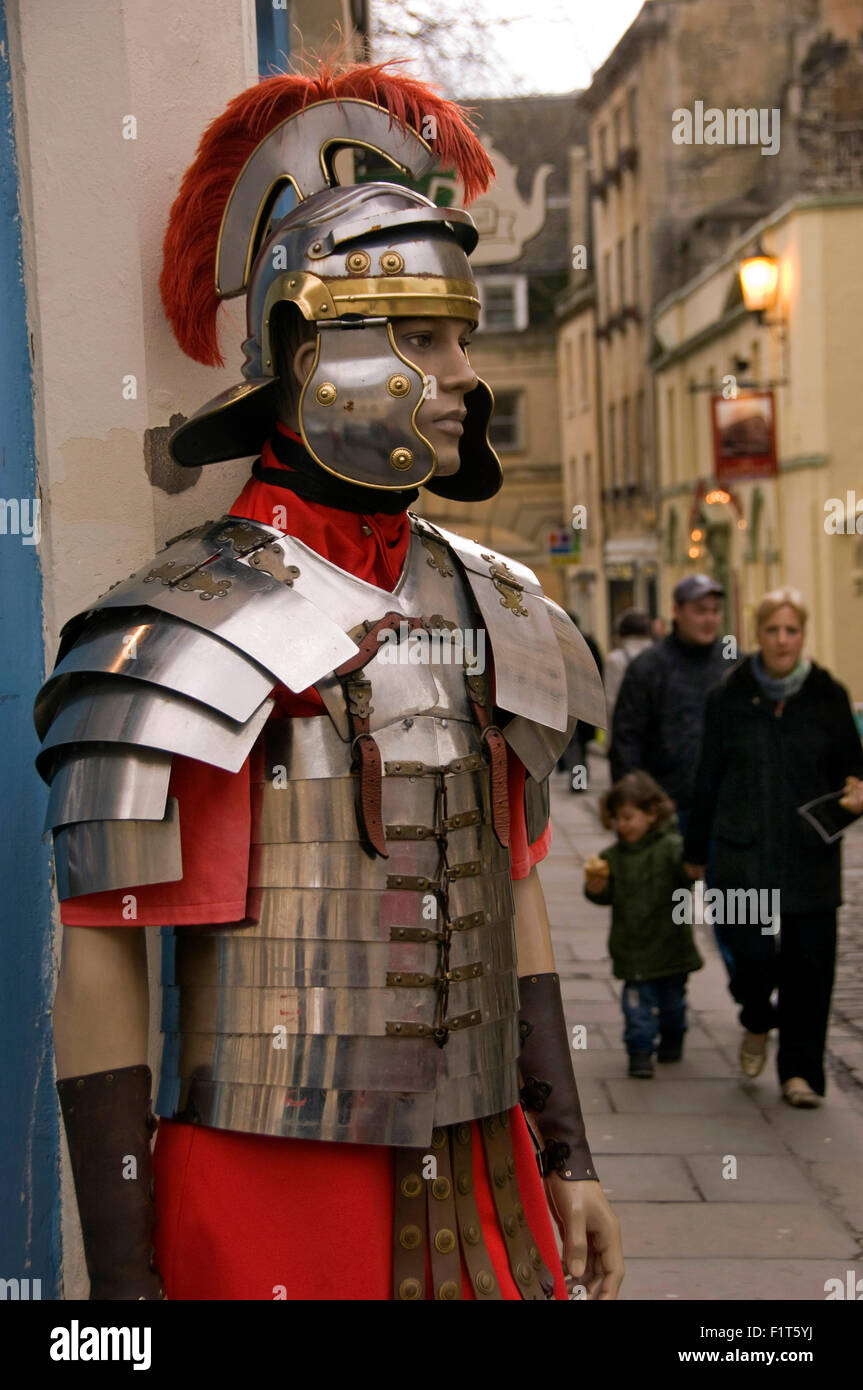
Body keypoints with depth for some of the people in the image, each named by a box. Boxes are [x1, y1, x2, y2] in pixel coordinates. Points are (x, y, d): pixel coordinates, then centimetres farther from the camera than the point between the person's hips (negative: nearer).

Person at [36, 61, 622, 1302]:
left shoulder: (486, 611, 7)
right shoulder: (176, 638, -14)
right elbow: (98, 966, -12)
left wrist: (565, 1155, 13)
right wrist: (125, 1280, -12)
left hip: (477, 1185, 6)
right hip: (267, 1199, -6)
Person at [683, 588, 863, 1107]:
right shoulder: (731, 698, 4)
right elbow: (709, 778, 9)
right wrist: (697, 851, 12)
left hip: (812, 855, 1)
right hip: (744, 854, -1)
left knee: (809, 961, 0)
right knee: (752, 952, -7)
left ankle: (800, 1070, 15)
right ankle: (757, 1024, 27)